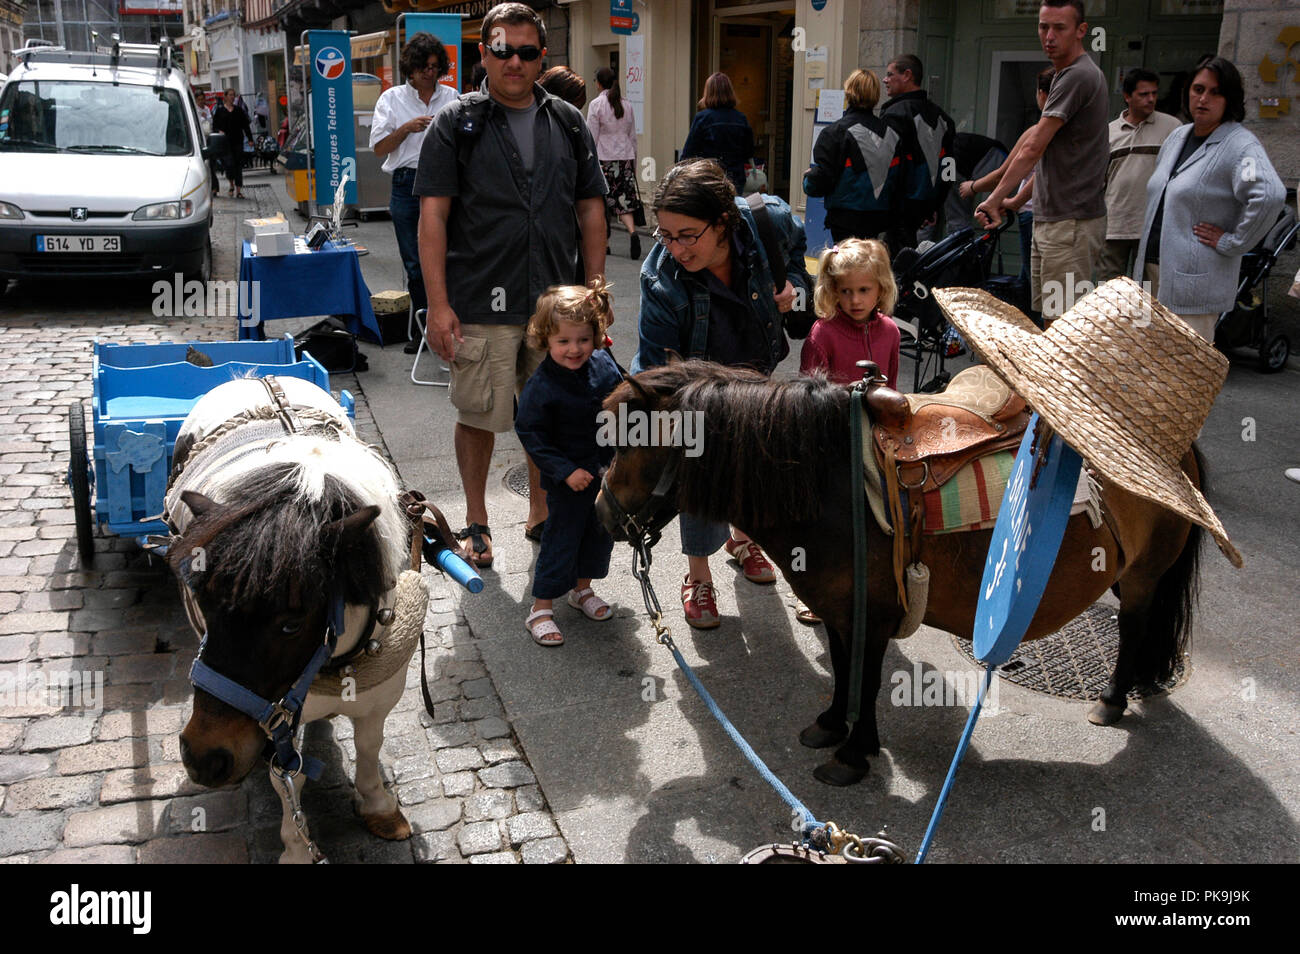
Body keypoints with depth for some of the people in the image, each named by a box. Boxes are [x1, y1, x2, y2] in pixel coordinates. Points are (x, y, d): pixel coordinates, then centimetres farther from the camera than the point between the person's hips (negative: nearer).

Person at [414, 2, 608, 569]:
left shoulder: (568, 123, 10)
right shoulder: (456, 124, 0)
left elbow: (590, 208, 13)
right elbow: (433, 214, -6)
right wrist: (438, 303, -13)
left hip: (557, 303, 4)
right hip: (481, 305, -3)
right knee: (478, 416, 5)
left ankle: (541, 511, 31)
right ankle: (475, 519, 24)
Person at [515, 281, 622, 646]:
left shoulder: (604, 365, -5)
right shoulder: (541, 387, -22)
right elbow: (530, 434, -18)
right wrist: (566, 471, -22)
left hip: (608, 471, 6)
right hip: (568, 478, -6)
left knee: (602, 532, 19)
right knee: (561, 537, 1)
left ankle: (582, 589, 40)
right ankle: (541, 609, 15)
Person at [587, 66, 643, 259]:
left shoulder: (596, 104, -7)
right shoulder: (626, 105, 7)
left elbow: (592, 137, -8)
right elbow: (633, 136, 12)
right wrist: (634, 163, 20)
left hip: (604, 158, -4)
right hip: (625, 157, 4)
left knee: (601, 202, 8)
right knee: (625, 199, 2)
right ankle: (632, 231, -24)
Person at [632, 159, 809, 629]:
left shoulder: (770, 220, -31)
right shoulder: (661, 280, -37)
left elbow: (799, 245, -2)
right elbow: (654, 368, -33)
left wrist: (794, 285, -20)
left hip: (759, 370, 4)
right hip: (701, 378, -3)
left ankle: (742, 536, 46)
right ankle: (699, 576, 13)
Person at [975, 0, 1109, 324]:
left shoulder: (1078, 76, -14)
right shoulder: (1065, 76, 19)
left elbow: (1034, 148, -14)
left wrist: (995, 199, -8)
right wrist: (1016, 200, 24)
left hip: (1072, 223, -10)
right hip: (1049, 219, 10)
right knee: (1049, 318, 12)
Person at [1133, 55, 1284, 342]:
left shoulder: (1240, 144, -12)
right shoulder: (1177, 136, 14)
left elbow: (1271, 195, -28)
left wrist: (1231, 243, -20)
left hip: (1194, 281, -8)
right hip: (1154, 266, 8)